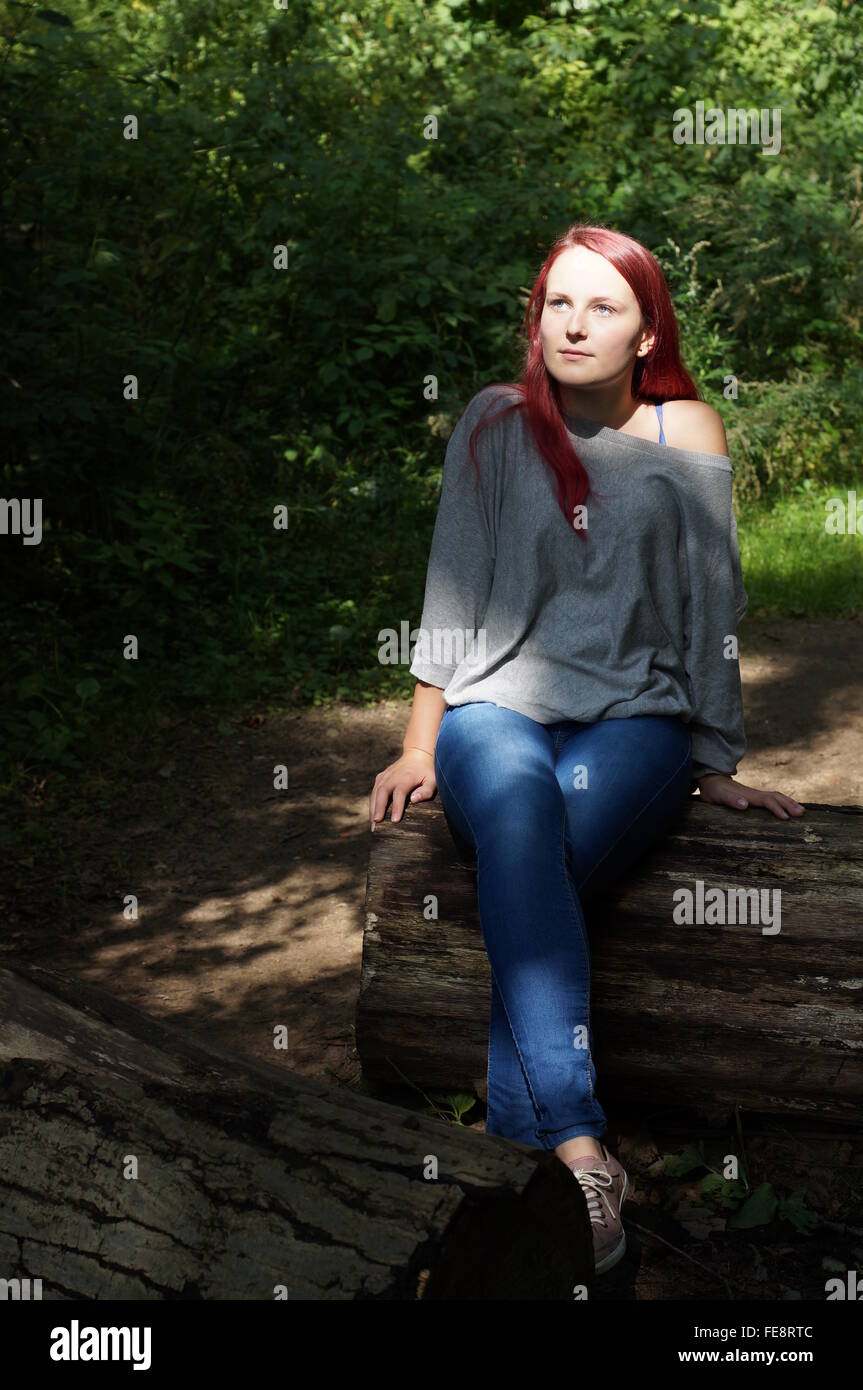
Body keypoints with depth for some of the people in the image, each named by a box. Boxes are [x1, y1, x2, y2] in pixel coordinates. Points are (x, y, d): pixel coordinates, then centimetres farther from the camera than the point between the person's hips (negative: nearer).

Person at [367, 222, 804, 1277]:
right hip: (500, 705, 0)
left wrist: (716, 767, 9)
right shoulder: (495, 423, 8)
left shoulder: (685, 433, 6)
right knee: (516, 811, -36)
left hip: (637, 718, 0)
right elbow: (453, 588, 9)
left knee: (542, 853, -34)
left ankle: (519, 1148, -33)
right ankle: (578, 1146, -45)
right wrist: (421, 742, 4)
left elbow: (712, 609, 8)